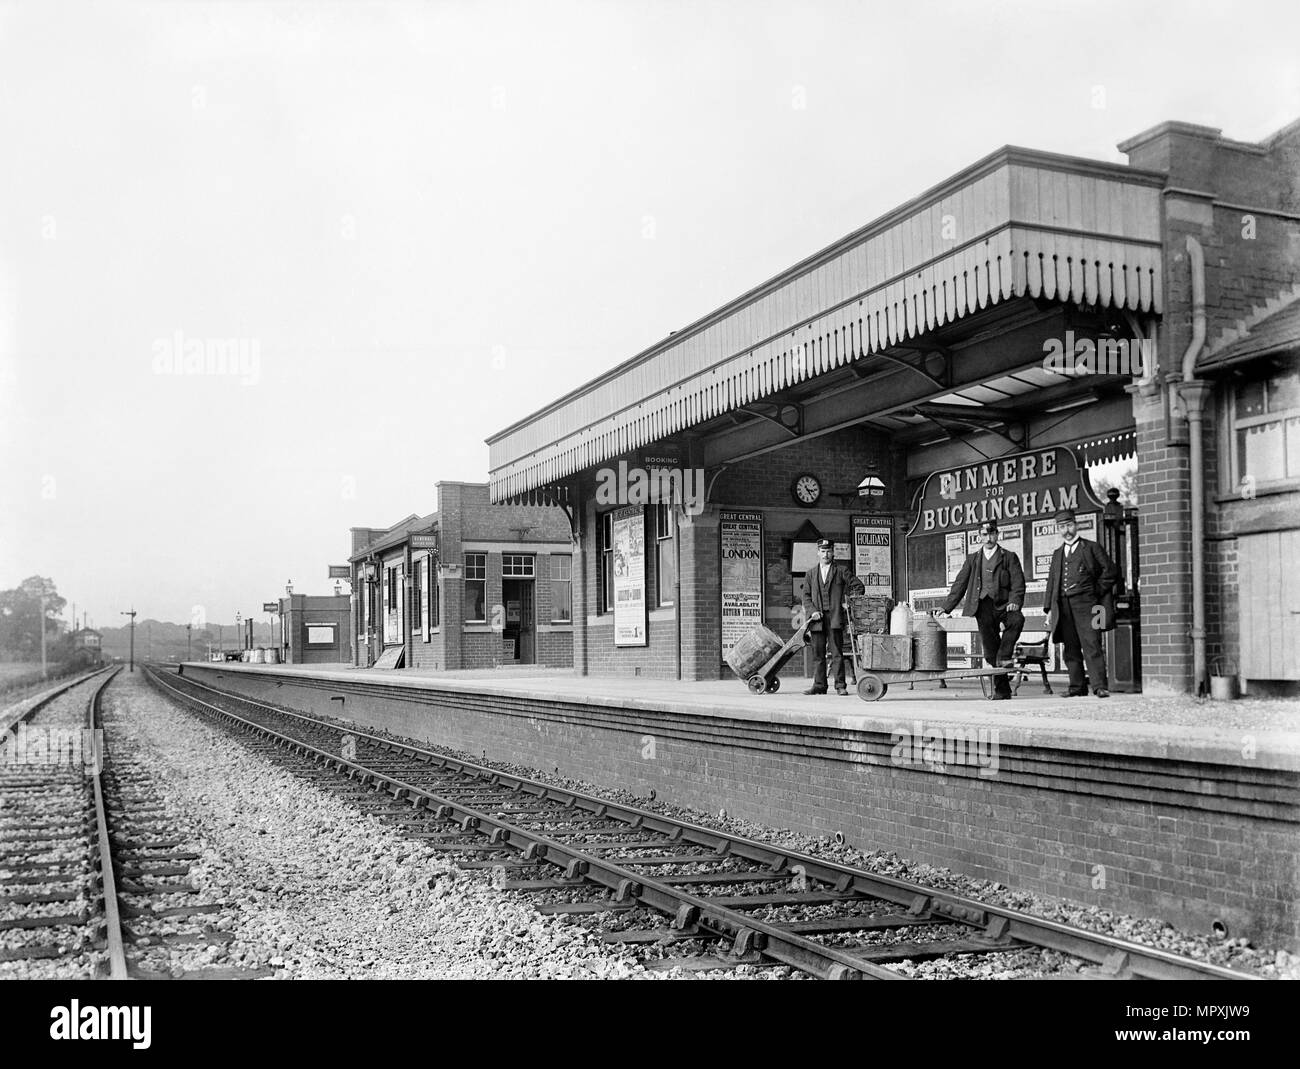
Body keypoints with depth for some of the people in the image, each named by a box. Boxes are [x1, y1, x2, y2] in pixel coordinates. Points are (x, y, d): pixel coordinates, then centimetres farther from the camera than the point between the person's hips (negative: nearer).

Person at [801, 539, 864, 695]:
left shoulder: (842, 570, 9)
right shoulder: (810, 573, 16)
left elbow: (859, 586, 9)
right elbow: (806, 596, 11)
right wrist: (812, 611, -5)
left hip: (835, 617, -2)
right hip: (817, 618, 3)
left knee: (837, 653, -5)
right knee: (817, 654, 3)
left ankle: (840, 685, -4)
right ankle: (819, 685, 7)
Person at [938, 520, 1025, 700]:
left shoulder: (1009, 557, 11)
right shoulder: (973, 559, 18)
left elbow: (1018, 583, 2)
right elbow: (960, 584, 16)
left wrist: (1014, 601, -18)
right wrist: (946, 609, 10)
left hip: (1002, 605, -2)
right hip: (982, 606, 2)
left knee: (1017, 619, -36)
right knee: (990, 647, -6)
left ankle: (1004, 656, -22)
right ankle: (1001, 690, 1)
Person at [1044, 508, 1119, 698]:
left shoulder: (1091, 548, 7)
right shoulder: (1057, 554, 22)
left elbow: (1111, 570, 3)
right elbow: (1052, 581, 21)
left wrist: (1096, 591, -2)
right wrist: (1050, 609, 13)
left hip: (1085, 603, -5)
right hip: (1063, 606, 5)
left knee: (1092, 646, -12)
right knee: (1071, 649, 4)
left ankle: (1099, 687, -15)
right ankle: (1077, 687, 9)